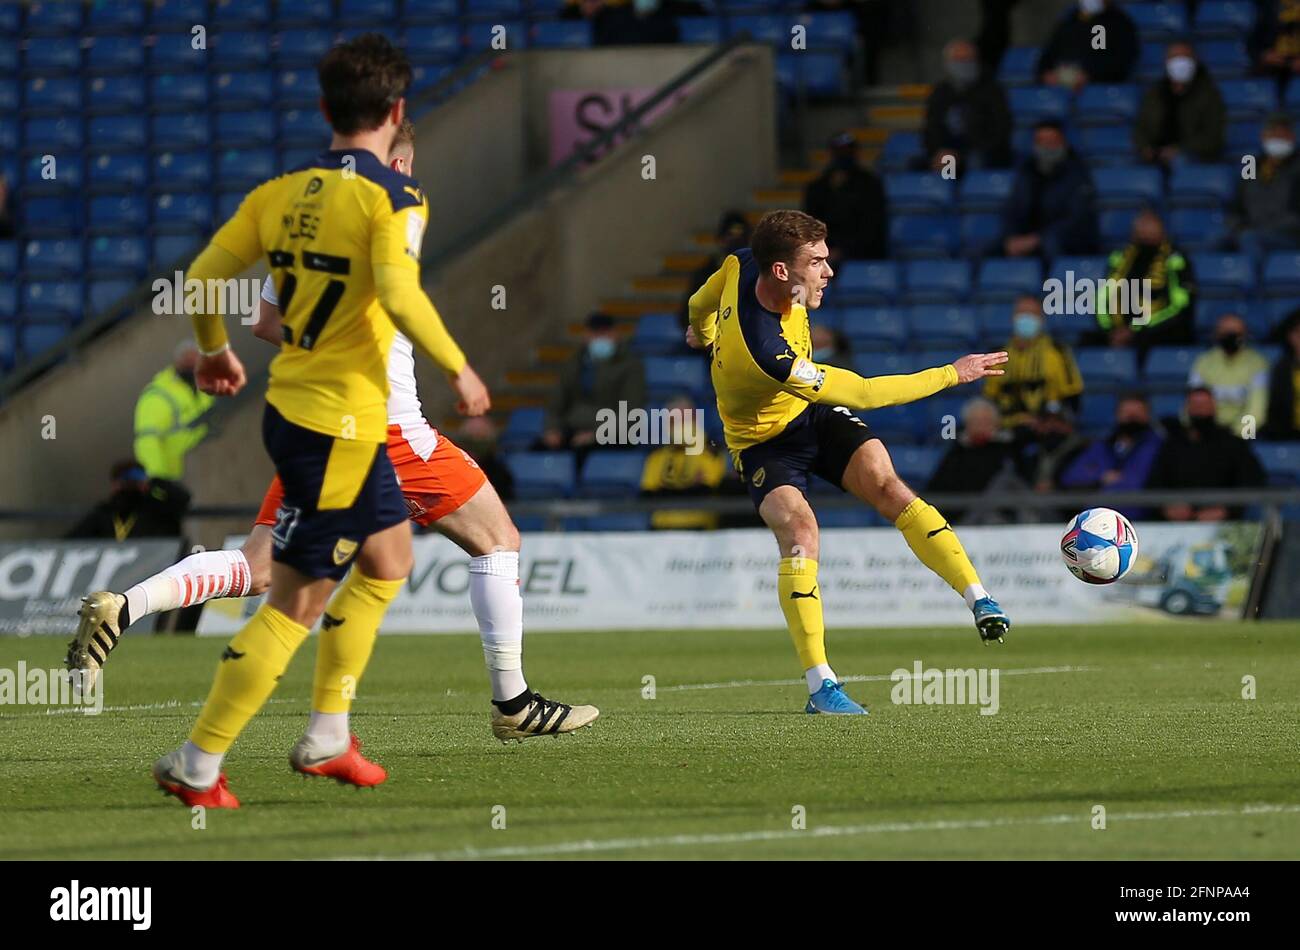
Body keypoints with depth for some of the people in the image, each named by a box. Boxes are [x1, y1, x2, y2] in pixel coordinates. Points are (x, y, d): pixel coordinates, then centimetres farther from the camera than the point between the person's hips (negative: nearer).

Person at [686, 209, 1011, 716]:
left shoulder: (743, 265, -16)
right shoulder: (765, 354, -39)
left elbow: (703, 303, 10)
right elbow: (863, 393, -30)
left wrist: (702, 330, 34)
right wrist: (952, 374, -22)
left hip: (815, 414, 7)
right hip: (764, 441, -7)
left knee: (887, 486, -16)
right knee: (799, 531, -30)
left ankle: (979, 599, -23)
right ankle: (821, 686, -29)